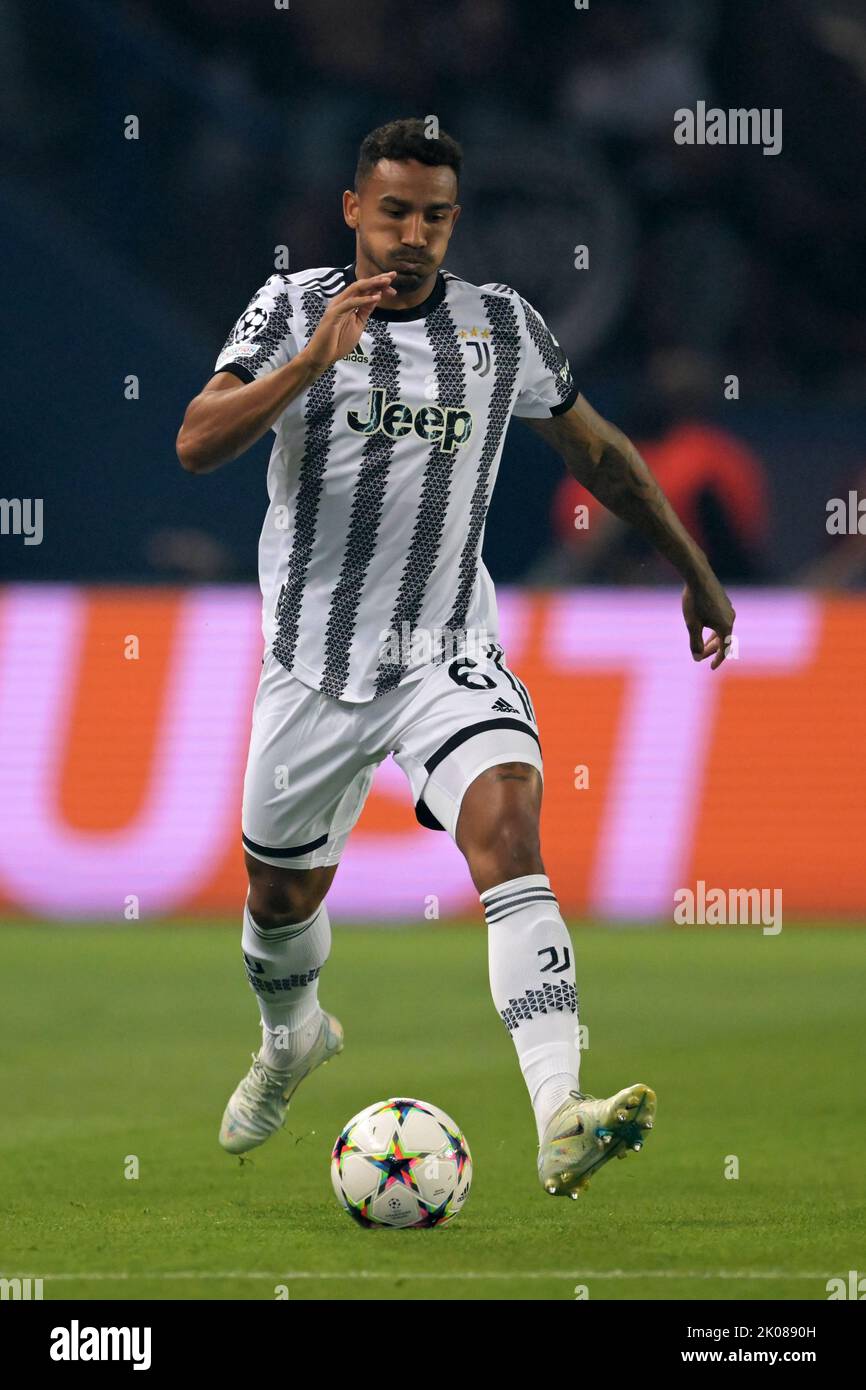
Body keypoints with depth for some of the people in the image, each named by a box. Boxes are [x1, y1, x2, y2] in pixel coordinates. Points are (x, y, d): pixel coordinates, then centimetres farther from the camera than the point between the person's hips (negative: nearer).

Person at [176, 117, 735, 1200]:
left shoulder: (504, 327, 2)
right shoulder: (292, 309, -4)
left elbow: (598, 452, 18)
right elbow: (198, 444, -18)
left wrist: (695, 572, 23)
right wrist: (315, 359, -31)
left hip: (450, 654, 0)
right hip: (316, 656, 0)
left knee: (506, 821, -26)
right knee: (284, 890, 14)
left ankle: (560, 1118, -39)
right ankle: (292, 1037, 52)